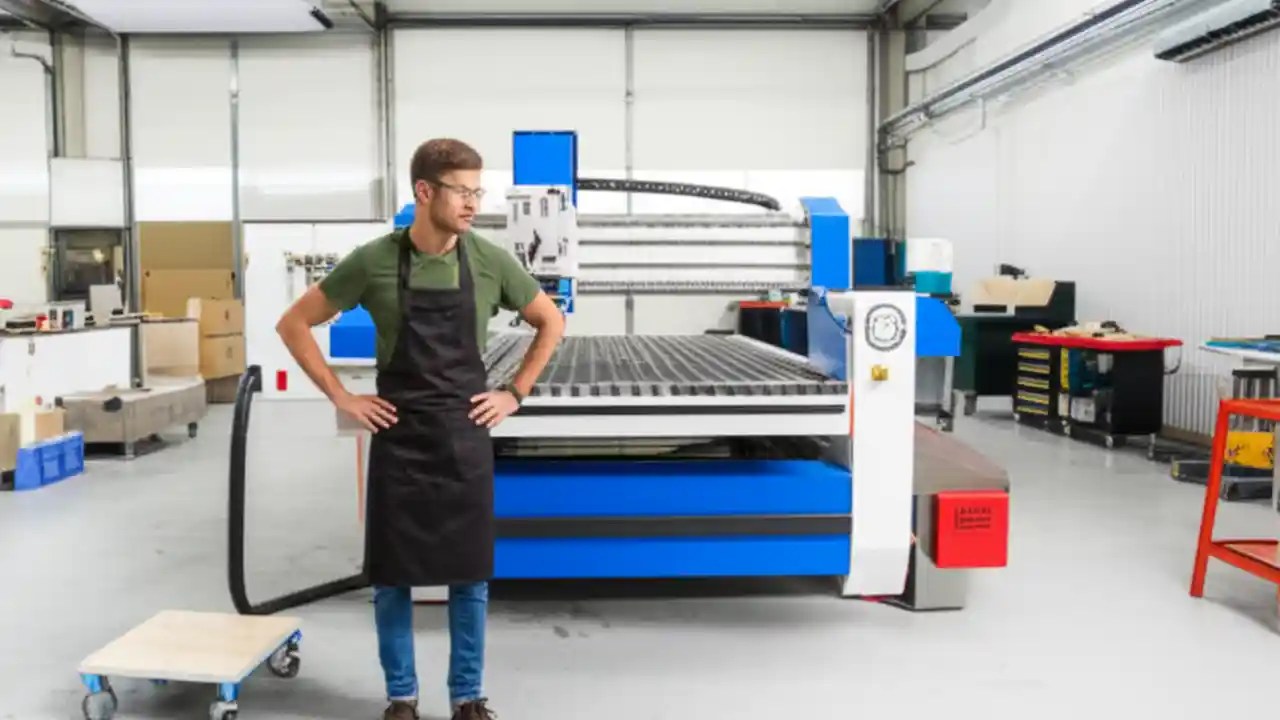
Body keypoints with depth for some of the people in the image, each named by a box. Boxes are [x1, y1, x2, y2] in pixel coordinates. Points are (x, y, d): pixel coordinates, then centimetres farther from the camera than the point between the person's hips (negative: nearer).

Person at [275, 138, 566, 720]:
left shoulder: (491, 262, -4)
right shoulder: (373, 262, -8)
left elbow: (551, 324, 10)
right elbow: (294, 324, 2)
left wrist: (514, 393, 3)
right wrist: (341, 397, -3)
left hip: (465, 439, 1)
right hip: (397, 441, -1)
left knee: (470, 575, 8)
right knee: (392, 576, 8)